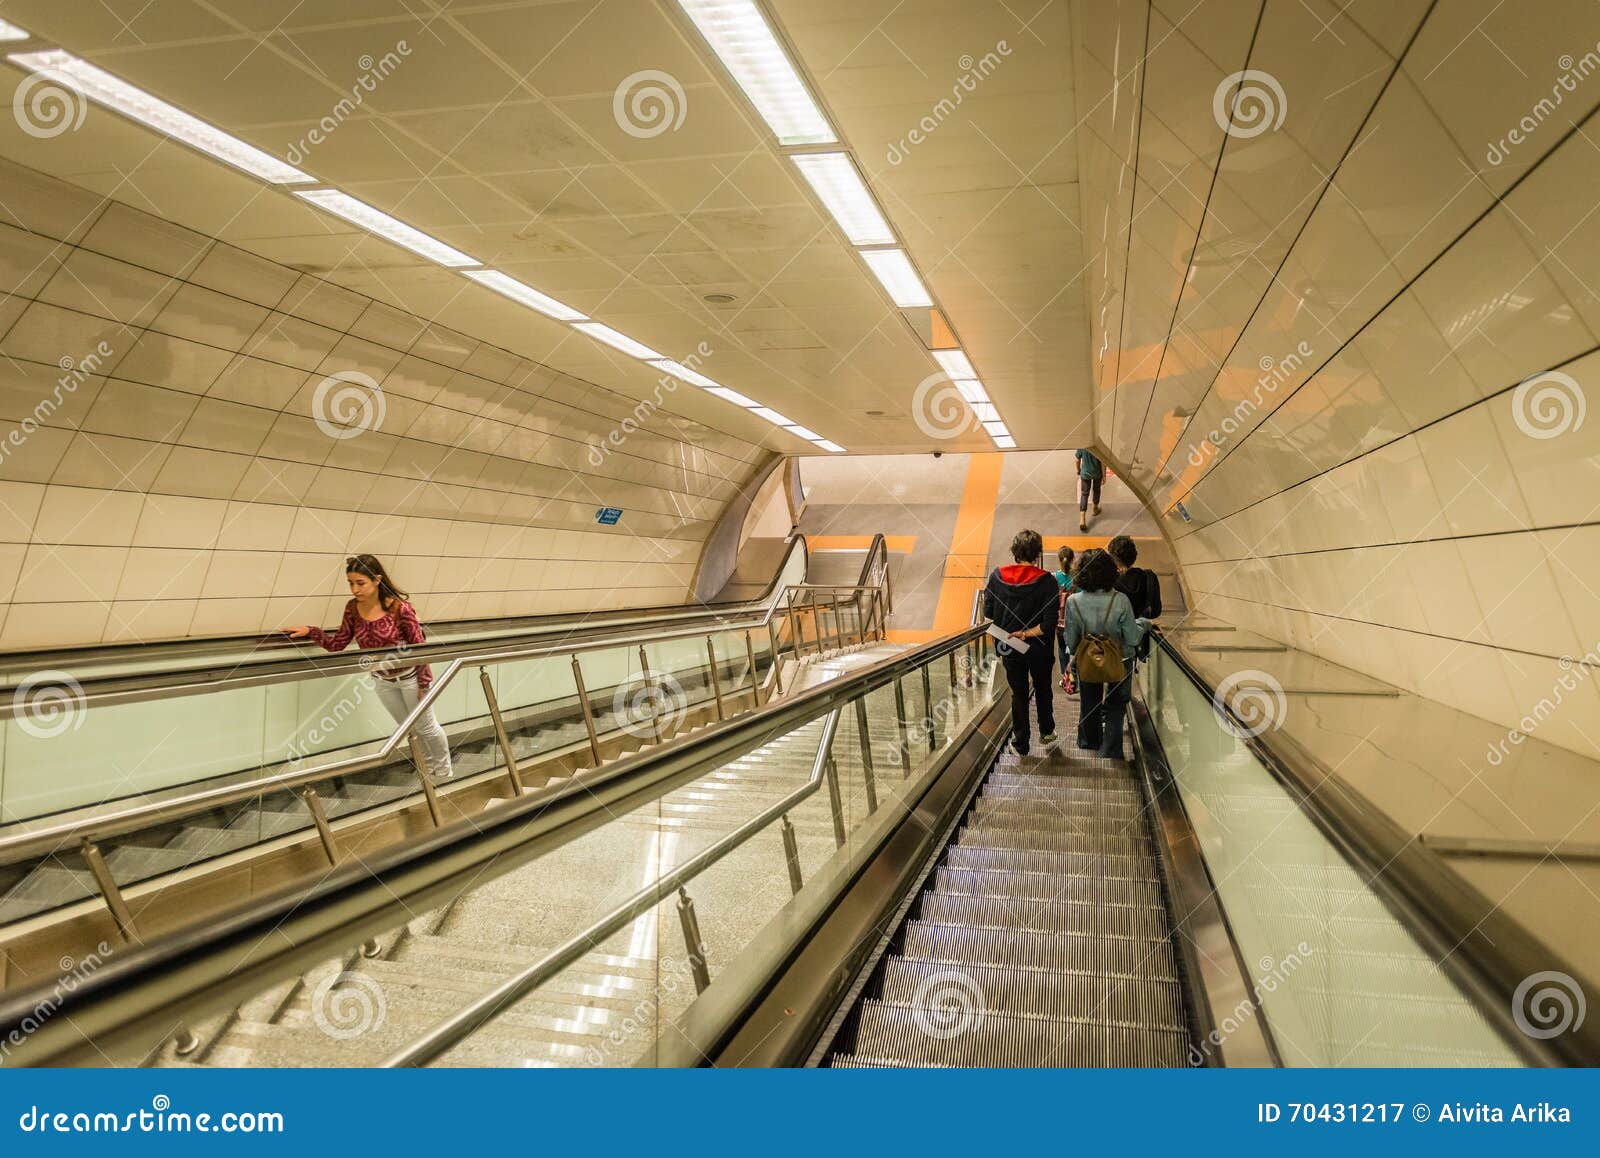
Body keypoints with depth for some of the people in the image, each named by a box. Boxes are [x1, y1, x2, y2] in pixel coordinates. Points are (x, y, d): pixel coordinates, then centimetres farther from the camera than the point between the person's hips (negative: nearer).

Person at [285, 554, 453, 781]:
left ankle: (444, 771, 36)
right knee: (410, 727, 23)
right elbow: (337, 645, -5)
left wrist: (424, 683, -16)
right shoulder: (352, 609, -12)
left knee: (426, 727, 13)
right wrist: (309, 632, -20)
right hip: (382, 680, 5)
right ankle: (429, 767, 44)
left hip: (409, 676, -5)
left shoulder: (399, 609, -28)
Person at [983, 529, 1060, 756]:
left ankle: (1020, 744, 21)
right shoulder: (1046, 581, -19)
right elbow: (1049, 624, -24)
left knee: (1018, 694, 16)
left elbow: (989, 611, -5)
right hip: (1038, 649, -1)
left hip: (1009, 649, 1)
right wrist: (1026, 633, -14)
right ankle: (1046, 732, 41)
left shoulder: (997, 577, -12)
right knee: (1043, 689, 23)